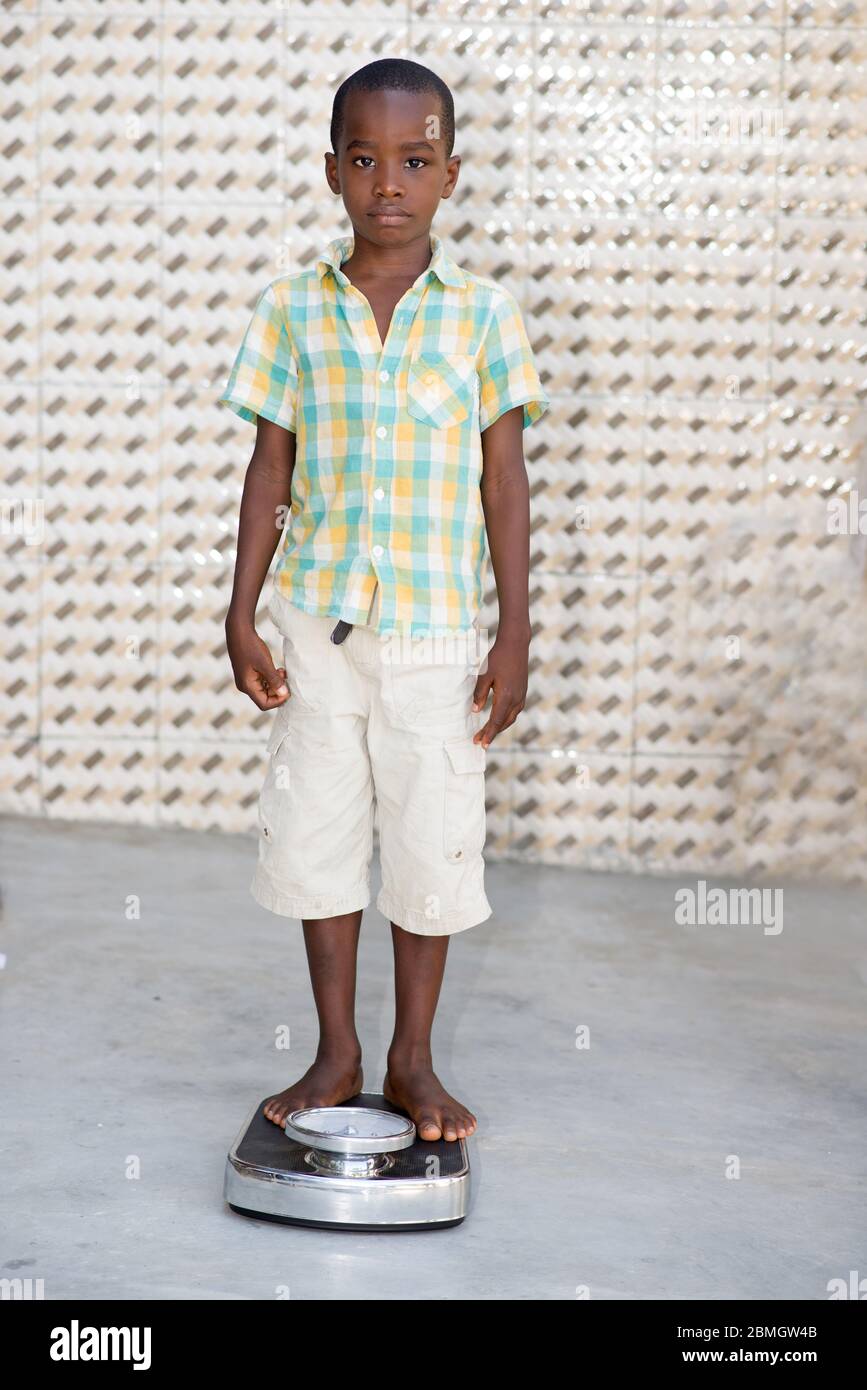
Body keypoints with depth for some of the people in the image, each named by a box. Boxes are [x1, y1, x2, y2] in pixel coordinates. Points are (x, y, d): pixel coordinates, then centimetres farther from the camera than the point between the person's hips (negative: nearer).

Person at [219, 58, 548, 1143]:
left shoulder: (483, 312, -1)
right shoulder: (293, 308, 3)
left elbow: (505, 479, 0)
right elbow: (271, 469, 6)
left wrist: (514, 635, -3)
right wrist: (241, 613, 3)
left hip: (436, 626, -1)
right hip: (317, 617, 2)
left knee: (432, 843, 5)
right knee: (316, 833, 8)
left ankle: (413, 1060, 21)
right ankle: (335, 1053, 23)